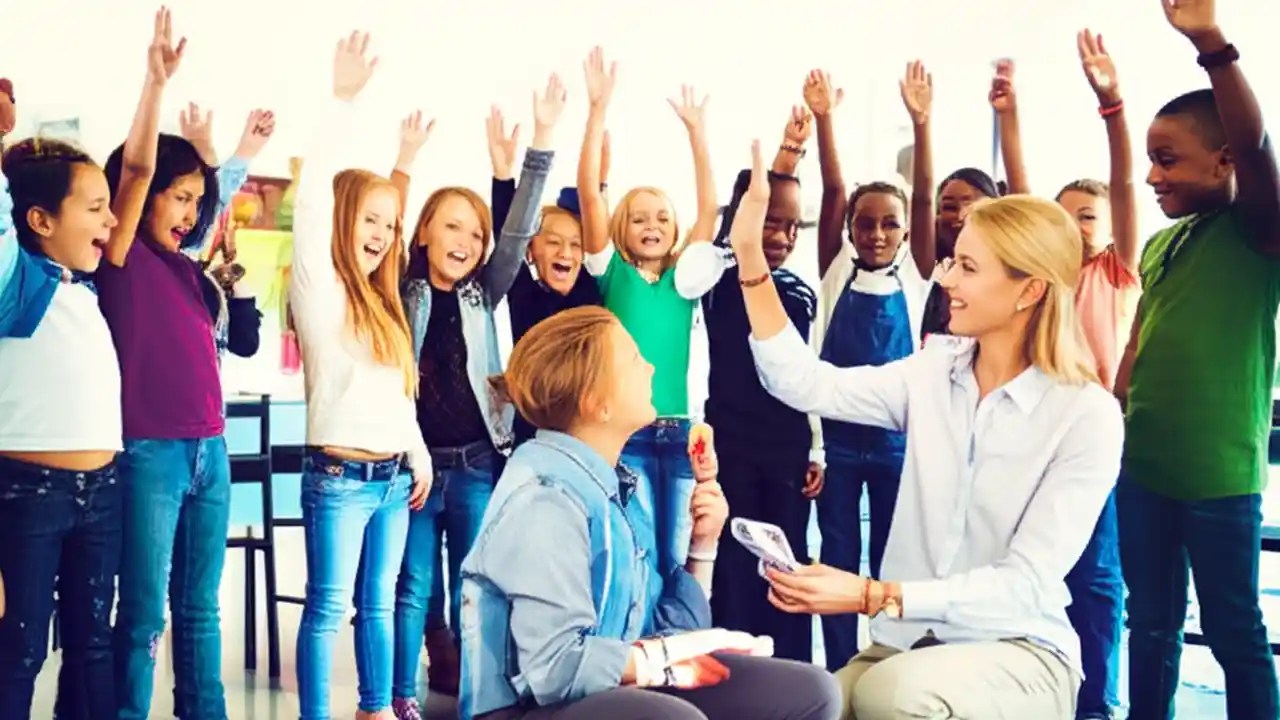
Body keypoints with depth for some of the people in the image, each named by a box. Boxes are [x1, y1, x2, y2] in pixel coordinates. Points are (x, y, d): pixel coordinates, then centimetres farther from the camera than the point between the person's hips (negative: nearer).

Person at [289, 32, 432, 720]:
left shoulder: (382, 302, 15)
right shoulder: (320, 289, -7)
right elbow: (312, 198, -20)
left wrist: (419, 456, 16)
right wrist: (341, 102, -24)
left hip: (394, 475, 7)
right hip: (340, 474, -7)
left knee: (378, 603, 15)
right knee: (329, 606, -1)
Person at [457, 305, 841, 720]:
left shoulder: (615, 486, 8)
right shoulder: (547, 497, -18)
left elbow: (663, 632, 12)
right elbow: (557, 667, -29)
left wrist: (703, 544, 0)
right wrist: (668, 659, -15)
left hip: (615, 686, 9)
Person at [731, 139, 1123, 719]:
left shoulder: (1088, 415, -13)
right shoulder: (934, 373, 2)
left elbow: (1025, 584, -18)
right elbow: (803, 383, -4)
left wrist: (873, 597, -28)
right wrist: (750, 254, -11)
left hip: (1019, 653, -3)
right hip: (910, 643, 4)